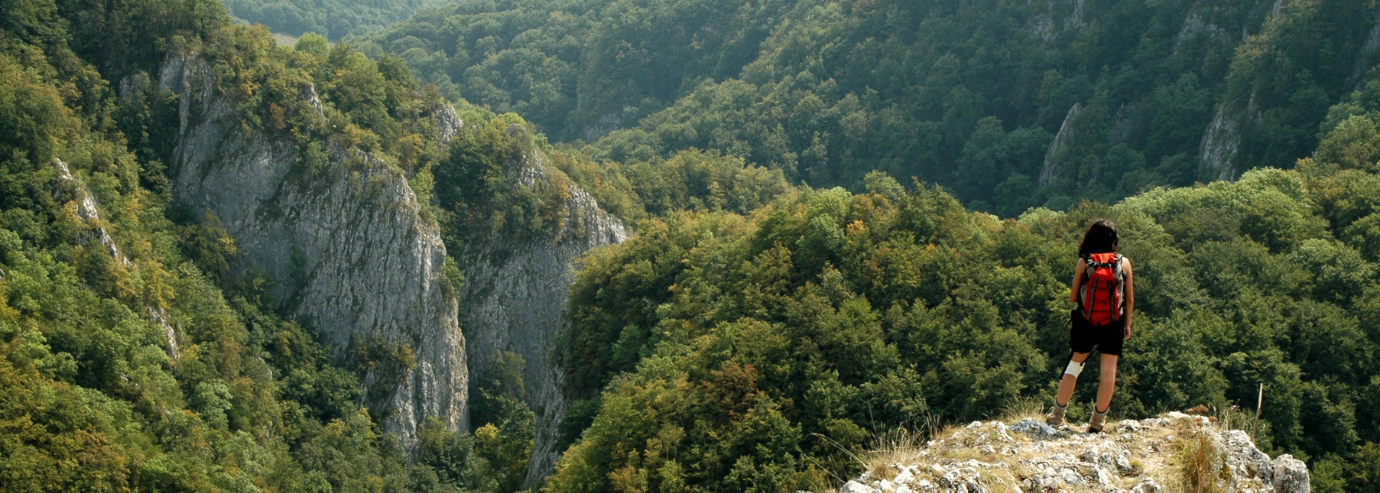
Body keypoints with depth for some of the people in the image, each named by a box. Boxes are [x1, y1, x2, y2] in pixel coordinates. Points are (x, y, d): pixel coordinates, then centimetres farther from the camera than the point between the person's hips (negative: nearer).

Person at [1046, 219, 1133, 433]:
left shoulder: (1083, 262, -6)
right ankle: (1097, 421, 10)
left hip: (1086, 323, 0)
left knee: (1073, 367, 11)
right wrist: (1127, 325, 13)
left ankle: (1057, 415, 16)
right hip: (1113, 326, 0)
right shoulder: (1124, 263, -3)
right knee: (1109, 372, 8)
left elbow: (1073, 297, -2)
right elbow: (1130, 299, 2)